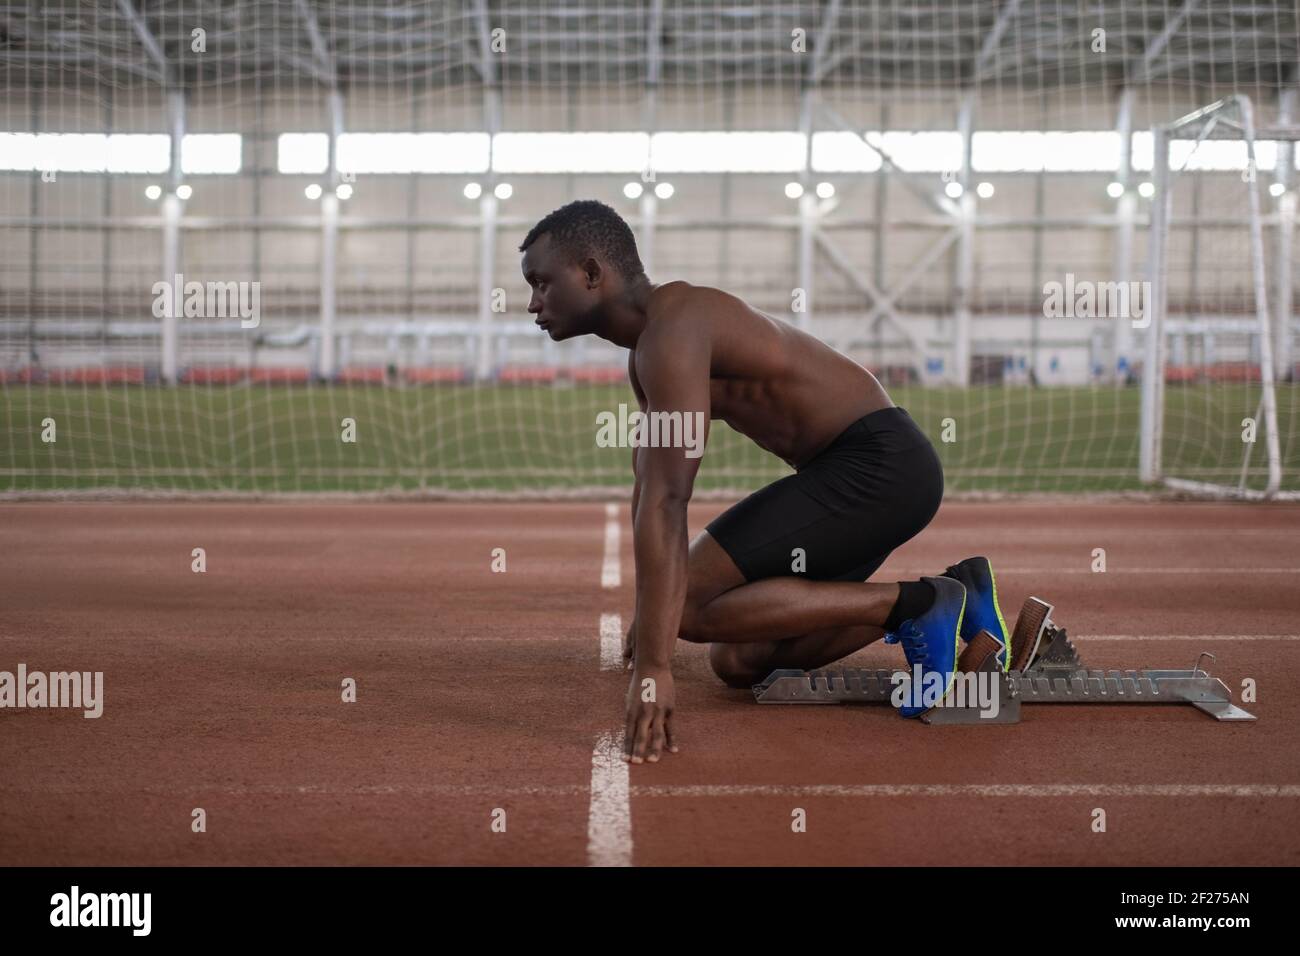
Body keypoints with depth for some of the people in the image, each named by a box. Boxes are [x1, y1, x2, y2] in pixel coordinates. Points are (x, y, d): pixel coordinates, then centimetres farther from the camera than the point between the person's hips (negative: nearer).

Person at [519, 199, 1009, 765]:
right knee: (737, 661, 11)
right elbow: (647, 490, 22)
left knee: (689, 604, -17)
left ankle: (914, 603, -10)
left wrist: (653, 666, -30)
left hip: (880, 465, -10)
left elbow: (666, 503, -27)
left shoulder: (672, 328, -19)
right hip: (863, 469, 10)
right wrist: (646, 617, 28)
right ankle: (949, 594, 14)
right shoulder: (648, 350, 14)